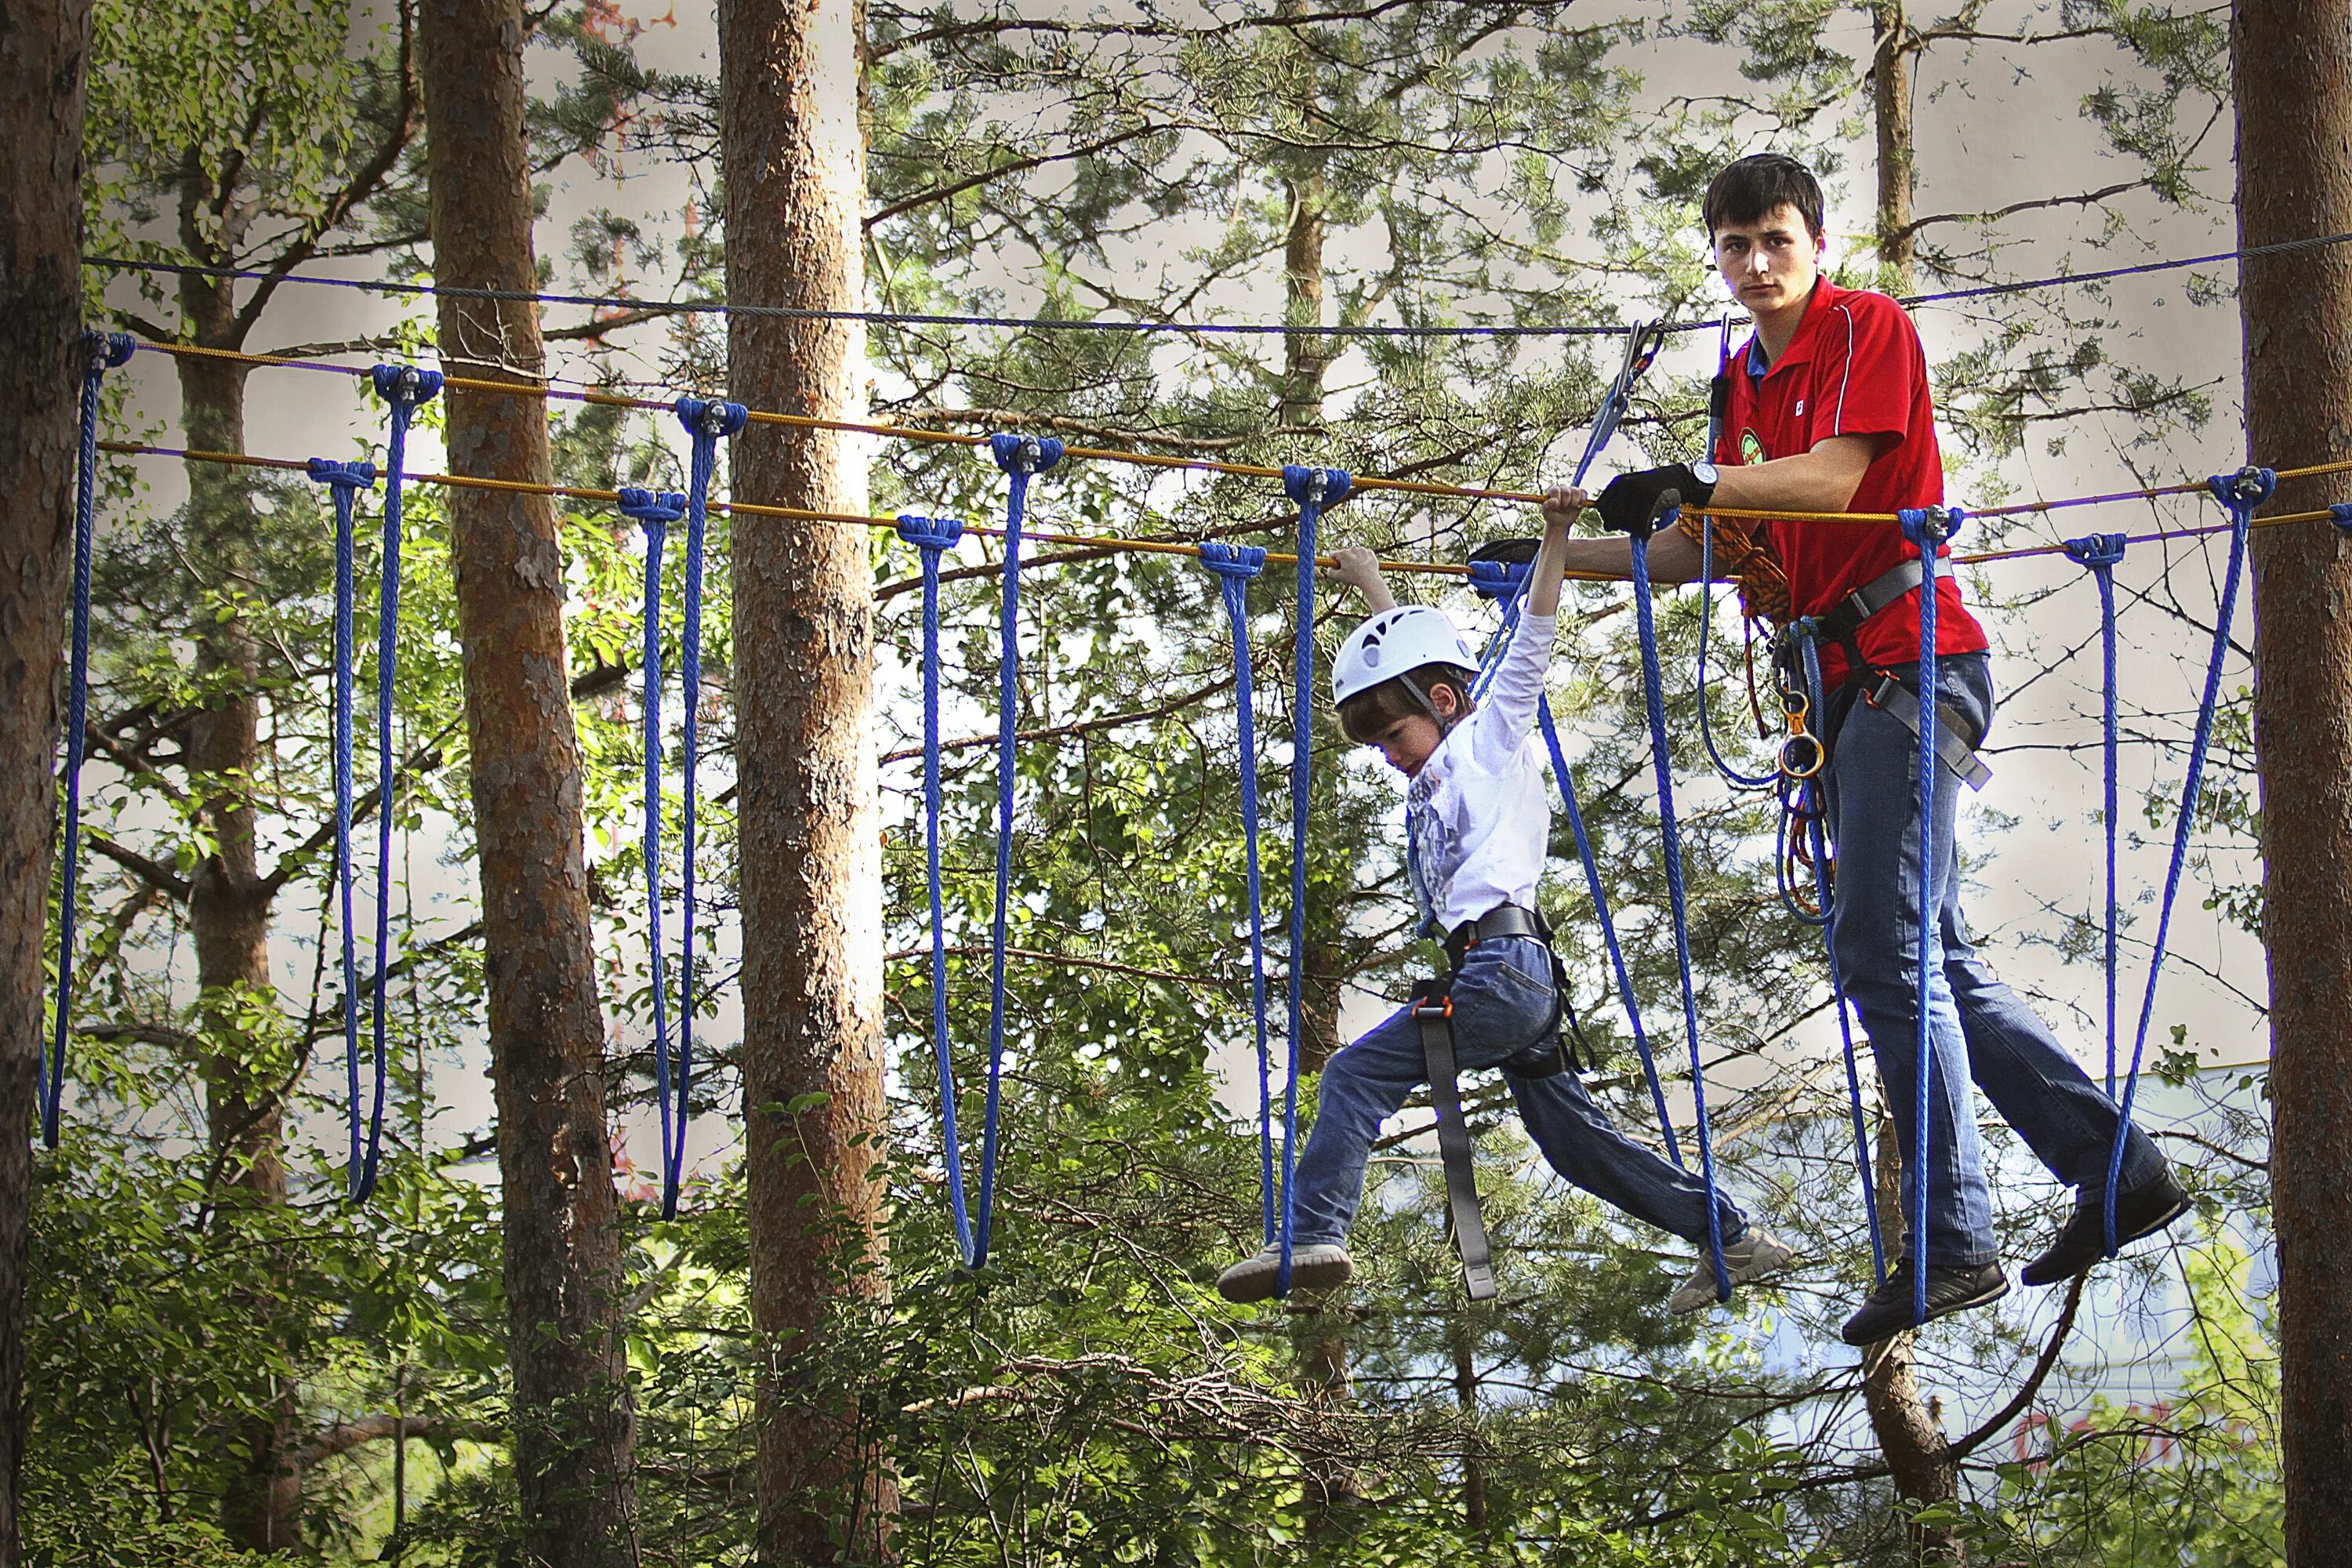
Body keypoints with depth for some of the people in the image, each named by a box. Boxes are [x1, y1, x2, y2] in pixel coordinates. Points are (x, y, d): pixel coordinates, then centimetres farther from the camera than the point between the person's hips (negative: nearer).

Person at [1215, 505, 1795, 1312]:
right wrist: (1370, 586, 51)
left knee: (1357, 1074, -15)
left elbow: (1531, 641, -4)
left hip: (1501, 966, -10)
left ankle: (1313, 1236, -27)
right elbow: (1407, 653, 41)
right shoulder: (1437, 772, 27)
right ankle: (1734, 1241, 8)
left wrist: (1555, 536, -11)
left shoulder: (1493, 739, 6)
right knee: (1573, 1138, 7)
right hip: (1522, 986, 10)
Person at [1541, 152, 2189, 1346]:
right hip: (1848, 677, 9)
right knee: (1928, 958, 9)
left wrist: (1694, 482, -30)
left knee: (1886, 953, -14)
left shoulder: (1868, 328, -7)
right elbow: (1703, 550, 19)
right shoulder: (1743, 379, 19)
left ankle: (1952, 1245, -12)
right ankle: (2115, 1170, 14)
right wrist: (1561, 556, 14)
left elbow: (1834, 479, -20)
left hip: (1909, 659, -9)